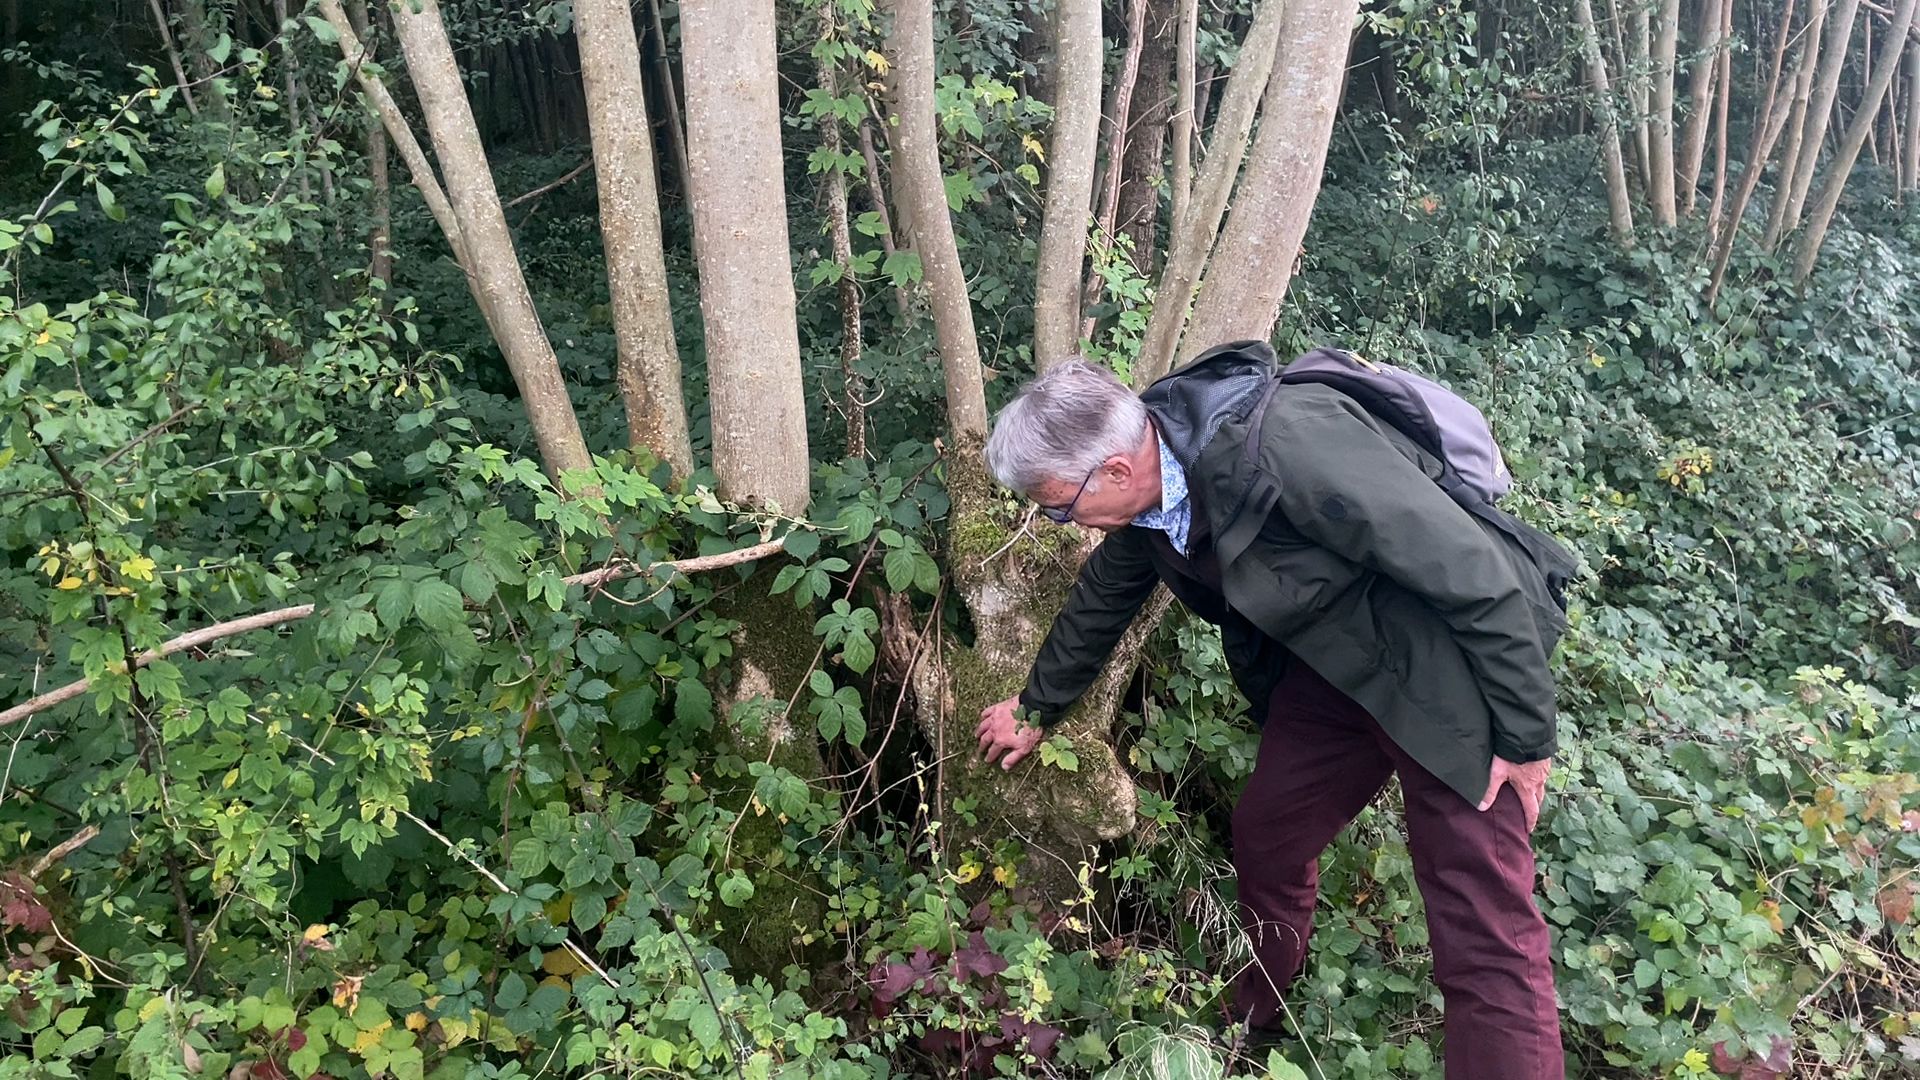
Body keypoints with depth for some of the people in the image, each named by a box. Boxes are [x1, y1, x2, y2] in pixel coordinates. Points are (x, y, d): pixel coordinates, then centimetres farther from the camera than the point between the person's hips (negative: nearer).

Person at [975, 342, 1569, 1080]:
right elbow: (1102, 597, 14)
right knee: (1265, 839, 15)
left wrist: (1525, 735, -17)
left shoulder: (1286, 447, -35)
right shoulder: (1150, 481, -7)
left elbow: (1475, 570, -27)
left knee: (1484, 930, -7)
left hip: (1448, 660, -7)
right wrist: (1038, 708, 27)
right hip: (1335, 662, 8)